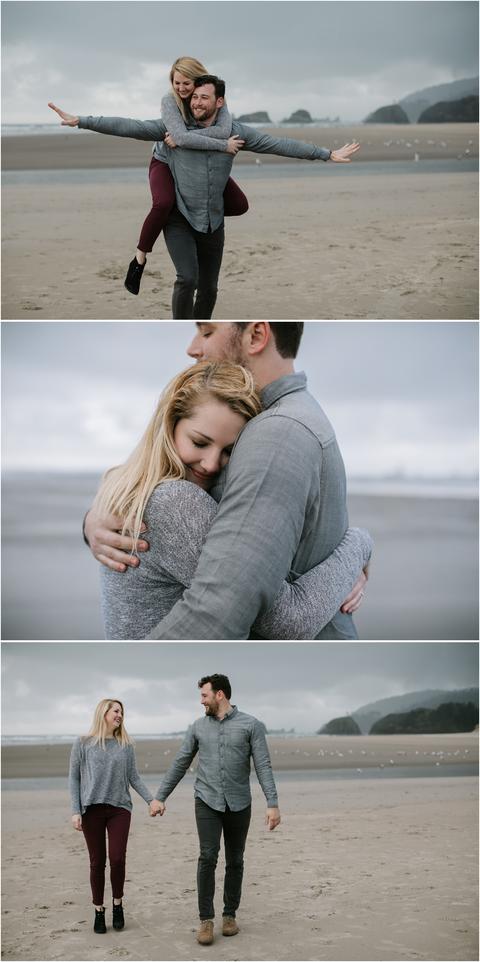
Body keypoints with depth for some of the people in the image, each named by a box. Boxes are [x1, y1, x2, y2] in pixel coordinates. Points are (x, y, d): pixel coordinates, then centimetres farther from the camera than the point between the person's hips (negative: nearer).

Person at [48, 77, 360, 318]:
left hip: (212, 223, 3)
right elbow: (127, 127, -14)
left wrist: (328, 154, -5)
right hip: (179, 220, -3)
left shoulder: (234, 132, -4)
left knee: (208, 288, 8)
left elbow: (280, 144, -3)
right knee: (187, 279, -21)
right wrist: (80, 121, -21)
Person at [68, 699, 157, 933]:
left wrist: (151, 799, -2)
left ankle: (118, 905, 13)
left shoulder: (126, 745, 9)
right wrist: (75, 811, -3)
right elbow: (74, 778, 4)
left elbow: (134, 777, 10)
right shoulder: (83, 744, 3)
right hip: (92, 809, -1)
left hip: (120, 808, 1)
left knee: (117, 859, -7)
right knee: (97, 862, 2)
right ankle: (99, 911, 15)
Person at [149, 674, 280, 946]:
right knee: (208, 857, -12)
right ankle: (206, 920, -6)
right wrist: (160, 797, 9)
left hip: (239, 804, -1)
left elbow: (264, 766, -9)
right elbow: (180, 764, 11)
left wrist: (273, 804, -17)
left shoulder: (251, 725, -4)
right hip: (207, 802, 1)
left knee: (235, 861, 7)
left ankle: (230, 916, 21)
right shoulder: (198, 727, 6)